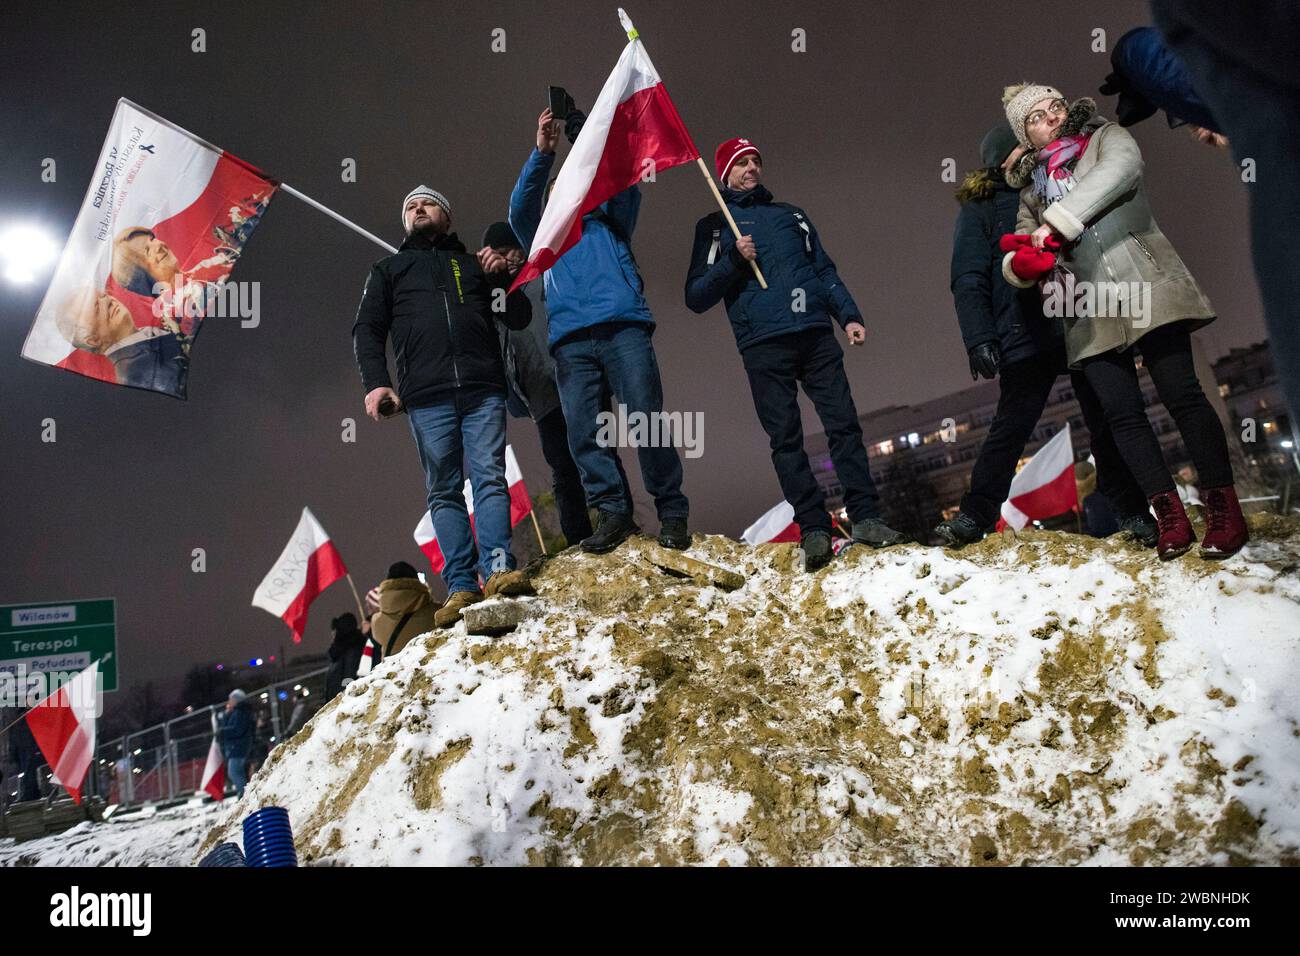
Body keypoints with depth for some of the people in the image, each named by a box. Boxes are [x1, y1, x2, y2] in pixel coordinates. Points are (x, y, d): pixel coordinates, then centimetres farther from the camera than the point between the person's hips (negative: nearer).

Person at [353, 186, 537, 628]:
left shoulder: (473, 264, 24)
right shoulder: (388, 270, 24)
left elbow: (519, 318, 18)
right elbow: (367, 330, 12)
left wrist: (500, 278, 1)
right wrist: (375, 383, -4)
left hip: (483, 390, 0)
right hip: (427, 397, 0)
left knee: (490, 479, -11)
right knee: (443, 491, -4)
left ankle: (498, 570, -17)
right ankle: (460, 586, -6)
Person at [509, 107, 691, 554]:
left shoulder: (609, 221, 28)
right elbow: (521, 210, 13)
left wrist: (582, 128, 6)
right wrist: (542, 153, 2)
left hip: (623, 325, -2)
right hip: (570, 338, 2)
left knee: (646, 421, -11)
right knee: (582, 430, -11)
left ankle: (673, 514, -6)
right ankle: (612, 513, -7)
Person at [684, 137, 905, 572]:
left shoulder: (791, 215, 24)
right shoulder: (714, 227, 14)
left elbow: (825, 271, 22)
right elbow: (696, 297, 6)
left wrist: (849, 315, 7)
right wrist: (734, 260, -8)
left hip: (816, 336, 3)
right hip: (763, 345, -2)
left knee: (844, 424, -5)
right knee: (786, 439, -6)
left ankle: (865, 518, -2)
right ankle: (813, 528, -4)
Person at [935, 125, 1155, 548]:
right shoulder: (979, 210, 9)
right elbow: (968, 281, -2)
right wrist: (979, 339, -16)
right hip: (1027, 337, -4)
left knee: (1107, 422, 3)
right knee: (1011, 427, -9)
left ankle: (1133, 514, 12)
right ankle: (974, 517, -2)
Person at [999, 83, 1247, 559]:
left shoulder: (1105, 138, 11)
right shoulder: (1032, 188, 21)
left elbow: (1120, 167, -13)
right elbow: (1019, 254, 15)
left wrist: (1057, 222, -22)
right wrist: (1021, 262, -11)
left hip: (1147, 290, -3)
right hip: (1090, 312, 4)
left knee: (1181, 394, -11)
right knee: (1121, 411, -6)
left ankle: (1223, 508, -5)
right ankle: (1170, 515, -1)